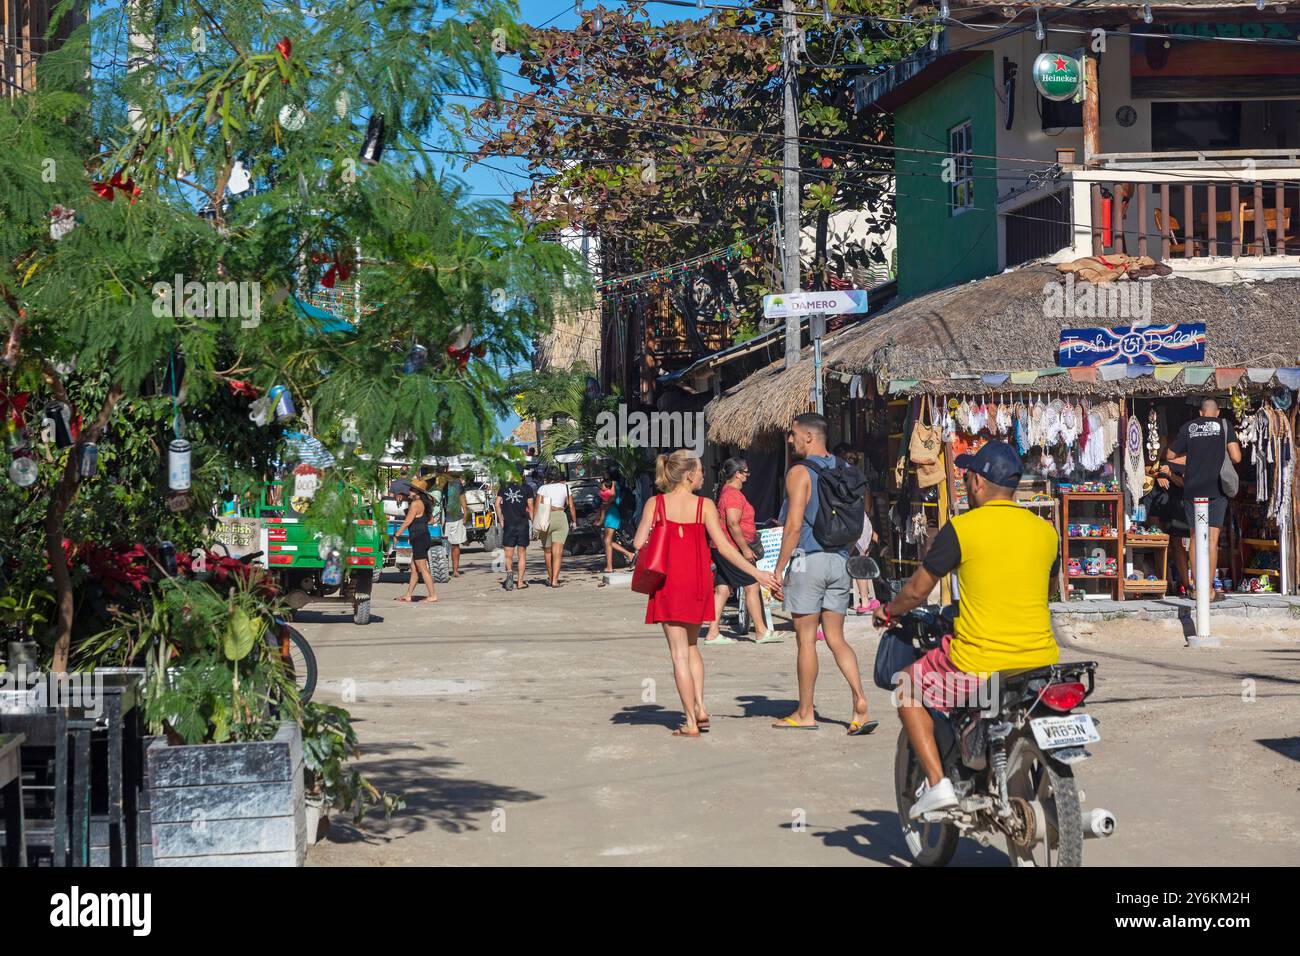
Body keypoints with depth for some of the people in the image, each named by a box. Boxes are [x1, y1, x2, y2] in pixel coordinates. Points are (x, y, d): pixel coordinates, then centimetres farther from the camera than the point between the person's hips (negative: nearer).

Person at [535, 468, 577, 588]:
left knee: (547, 550, 16)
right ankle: (554, 581, -13)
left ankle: (550, 577, 28)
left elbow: (537, 507, -5)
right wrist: (574, 521, 18)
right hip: (561, 518, 0)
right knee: (558, 552, -3)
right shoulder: (565, 487, 8)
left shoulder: (543, 488, 4)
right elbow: (571, 507, 7)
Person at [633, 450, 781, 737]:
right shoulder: (704, 506, -5)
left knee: (679, 652, 2)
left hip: (668, 581, -1)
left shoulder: (655, 503, -4)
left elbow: (639, 543, -6)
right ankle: (700, 708, 11)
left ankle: (691, 722, 0)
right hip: (697, 581, 1)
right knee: (691, 644, 22)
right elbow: (723, 546, -10)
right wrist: (757, 573, -7)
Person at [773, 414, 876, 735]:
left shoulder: (799, 472, -10)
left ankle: (805, 714, 9)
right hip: (840, 561, 7)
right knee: (836, 639, 9)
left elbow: (794, 526, -16)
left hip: (808, 560, -7)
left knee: (806, 639, 2)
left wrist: (778, 569, -11)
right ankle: (860, 703, -6)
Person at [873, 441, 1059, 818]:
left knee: (907, 689, 19)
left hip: (979, 666, -5)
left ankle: (937, 782, 7)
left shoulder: (961, 528, -7)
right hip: (1042, 663, 5)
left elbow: (918, 590, 0)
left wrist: (888, 612, 21)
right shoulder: (1045, 531, 7)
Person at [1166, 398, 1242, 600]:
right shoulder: (1224, 425, 1)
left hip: (1192, 490, 2)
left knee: (1195, 538, 11)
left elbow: (1170, 456, 12)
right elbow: (1236, 457, -8)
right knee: (1212, 539, -1)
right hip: (1216, 489, -2)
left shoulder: (1188, 428, 6)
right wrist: (1221, 457, 14)